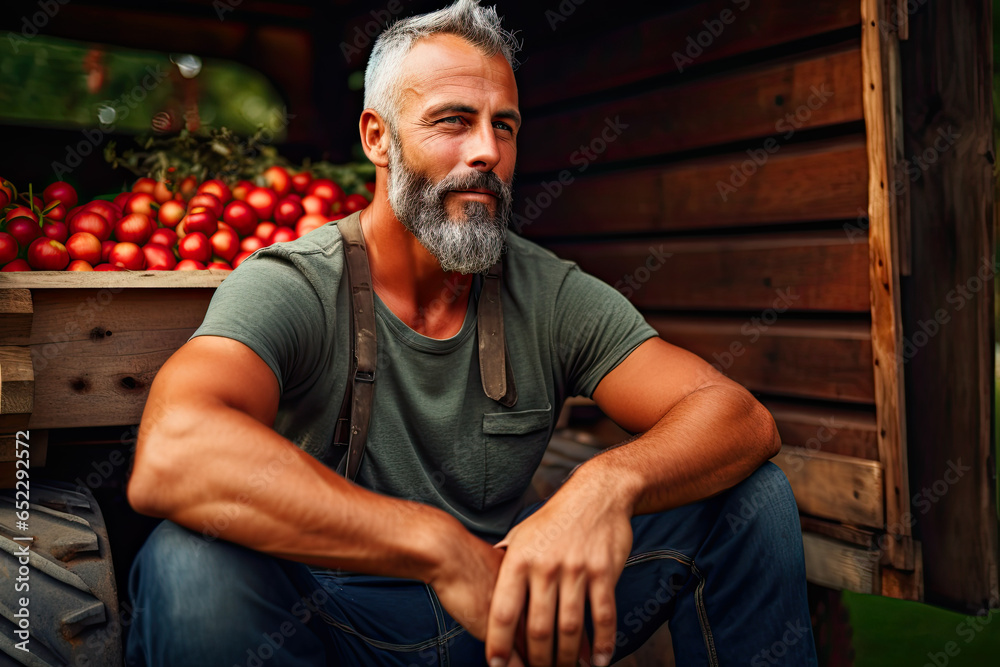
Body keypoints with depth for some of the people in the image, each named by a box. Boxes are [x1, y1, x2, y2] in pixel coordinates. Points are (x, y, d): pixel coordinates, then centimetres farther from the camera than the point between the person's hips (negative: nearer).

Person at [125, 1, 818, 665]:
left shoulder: (552, 293, -5)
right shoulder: (288, 286, -16)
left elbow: (743, 419, -13)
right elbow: (169, 455, -36)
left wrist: (610, 480, -36)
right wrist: (445, 548, -41)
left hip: (519, 606, 3)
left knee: (749, 496, -11)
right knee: (192, 566, -36)